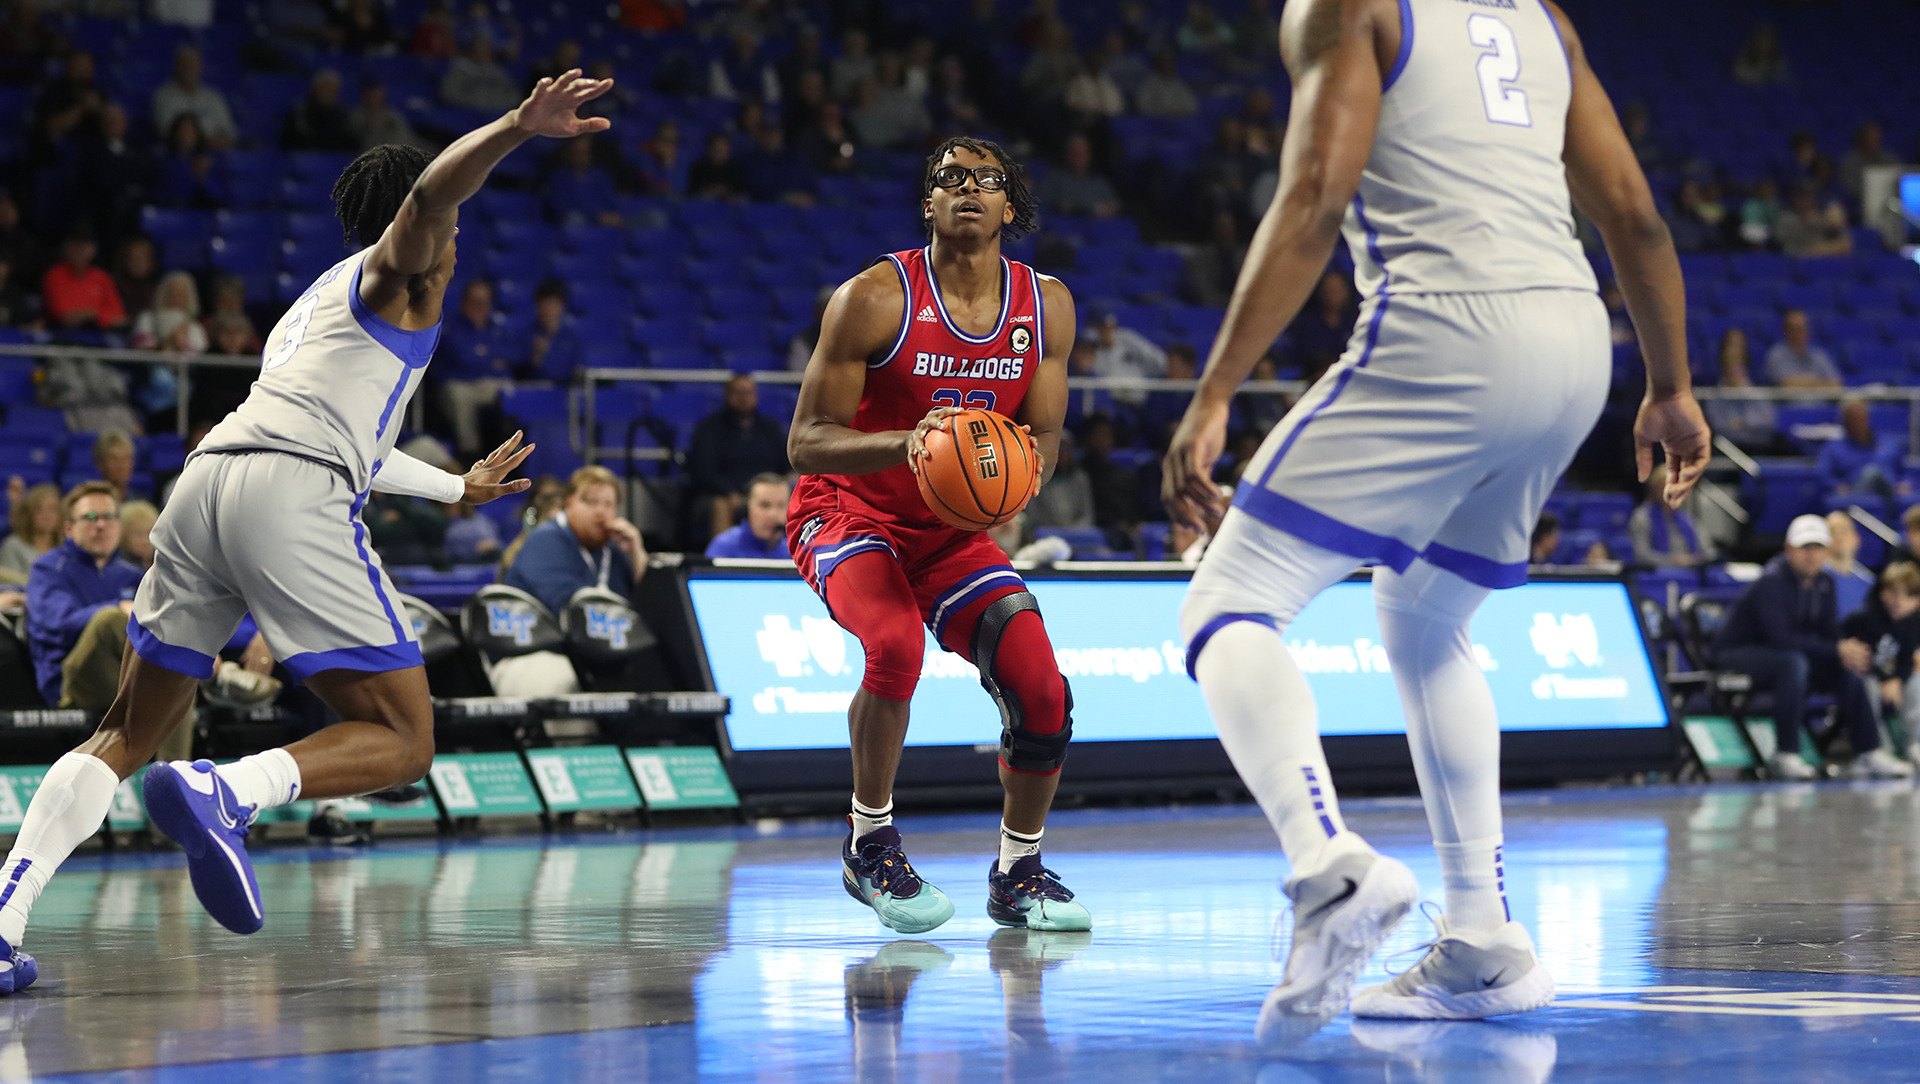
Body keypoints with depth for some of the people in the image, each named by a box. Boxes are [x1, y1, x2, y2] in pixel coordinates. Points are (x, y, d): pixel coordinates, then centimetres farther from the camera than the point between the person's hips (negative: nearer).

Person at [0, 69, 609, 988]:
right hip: (292, 499, -8)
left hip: (207, 475, 8)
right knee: (399, 741, -4)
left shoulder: (316, 301, 38)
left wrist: (458, 488, 66)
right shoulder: (398, 268, 15)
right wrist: (517, 128, -26)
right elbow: (432, 193, -10)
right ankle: (222, 795, -30)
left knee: (127, 734, 16)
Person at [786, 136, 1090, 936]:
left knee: (1041, 689, -13)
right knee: (897, 644, -34)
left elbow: (1043, 436, 4)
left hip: (955, 526, 5)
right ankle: (869, 845, -12)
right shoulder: (875, 298, -17)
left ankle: (1019, 874, 11)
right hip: (846, 513, -5)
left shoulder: (1046, 307, -3)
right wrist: (908, 441, -35)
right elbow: (805, 443, -17)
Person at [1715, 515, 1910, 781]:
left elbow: (1830, 634, 2)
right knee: (1794, 663, -37)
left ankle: (1868, 753, -8)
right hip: (1737, 656, -8)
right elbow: (1781, 638, -31)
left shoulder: (1823, 584, 2)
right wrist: (1837, 650, -32)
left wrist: (1849, 652, -23)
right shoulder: (1771, 583, -23)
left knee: (1849, 670, -8)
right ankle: (1785, 756, -34)